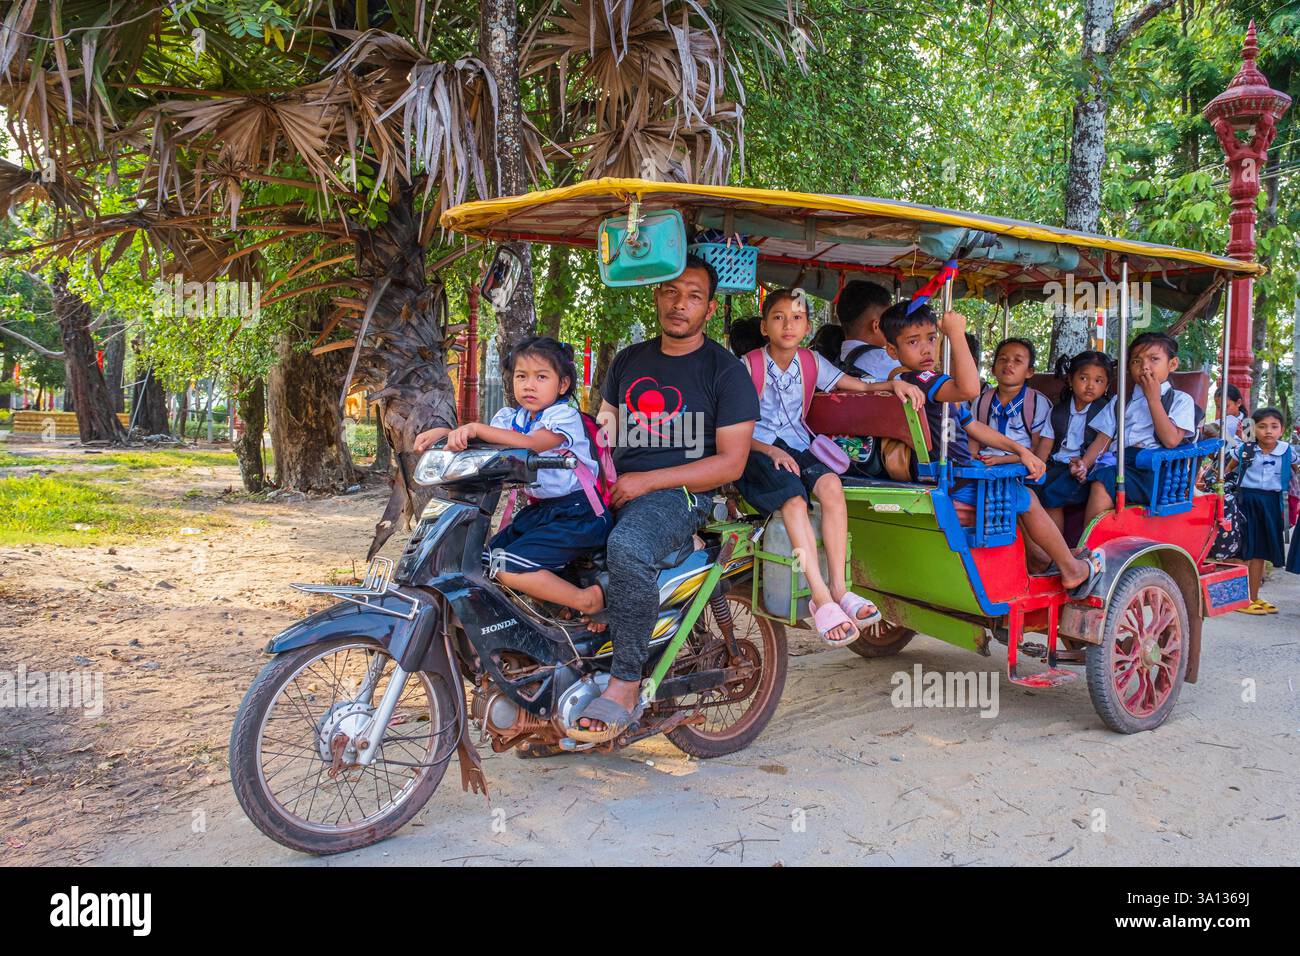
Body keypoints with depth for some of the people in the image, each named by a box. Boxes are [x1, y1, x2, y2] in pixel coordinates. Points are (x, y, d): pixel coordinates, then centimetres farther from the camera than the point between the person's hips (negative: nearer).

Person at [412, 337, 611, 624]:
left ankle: (589, 599, -12)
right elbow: (475, 442, 5)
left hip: (577, 514, -9)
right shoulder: (510, 417, 13)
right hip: (539, 509, 9)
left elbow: (531, 444, -29)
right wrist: (443, 432, -15)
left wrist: (477, 428, -36)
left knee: (509, 568, -22)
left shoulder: (564, 416, -11)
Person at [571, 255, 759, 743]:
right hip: (612, 489, 7)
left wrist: (647, 481, -13)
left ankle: (625, 684, -26)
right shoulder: (628, 360, 18)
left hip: (679, 494, -6)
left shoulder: (725, 371, 0)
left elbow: (730, 463, -6)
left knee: (627, 548, -38)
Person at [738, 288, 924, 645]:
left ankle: (838, 588, -29)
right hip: (758, 450, -4)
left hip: (797, 447, 4)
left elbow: (862, 387, 15)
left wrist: (893, 384, -6)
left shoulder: (811, 362, 10)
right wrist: (770, 450, -23)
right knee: (793, 499, -34)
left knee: (830, 484, -29)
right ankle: (821, 596, -35)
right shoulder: (749, 366, -4)